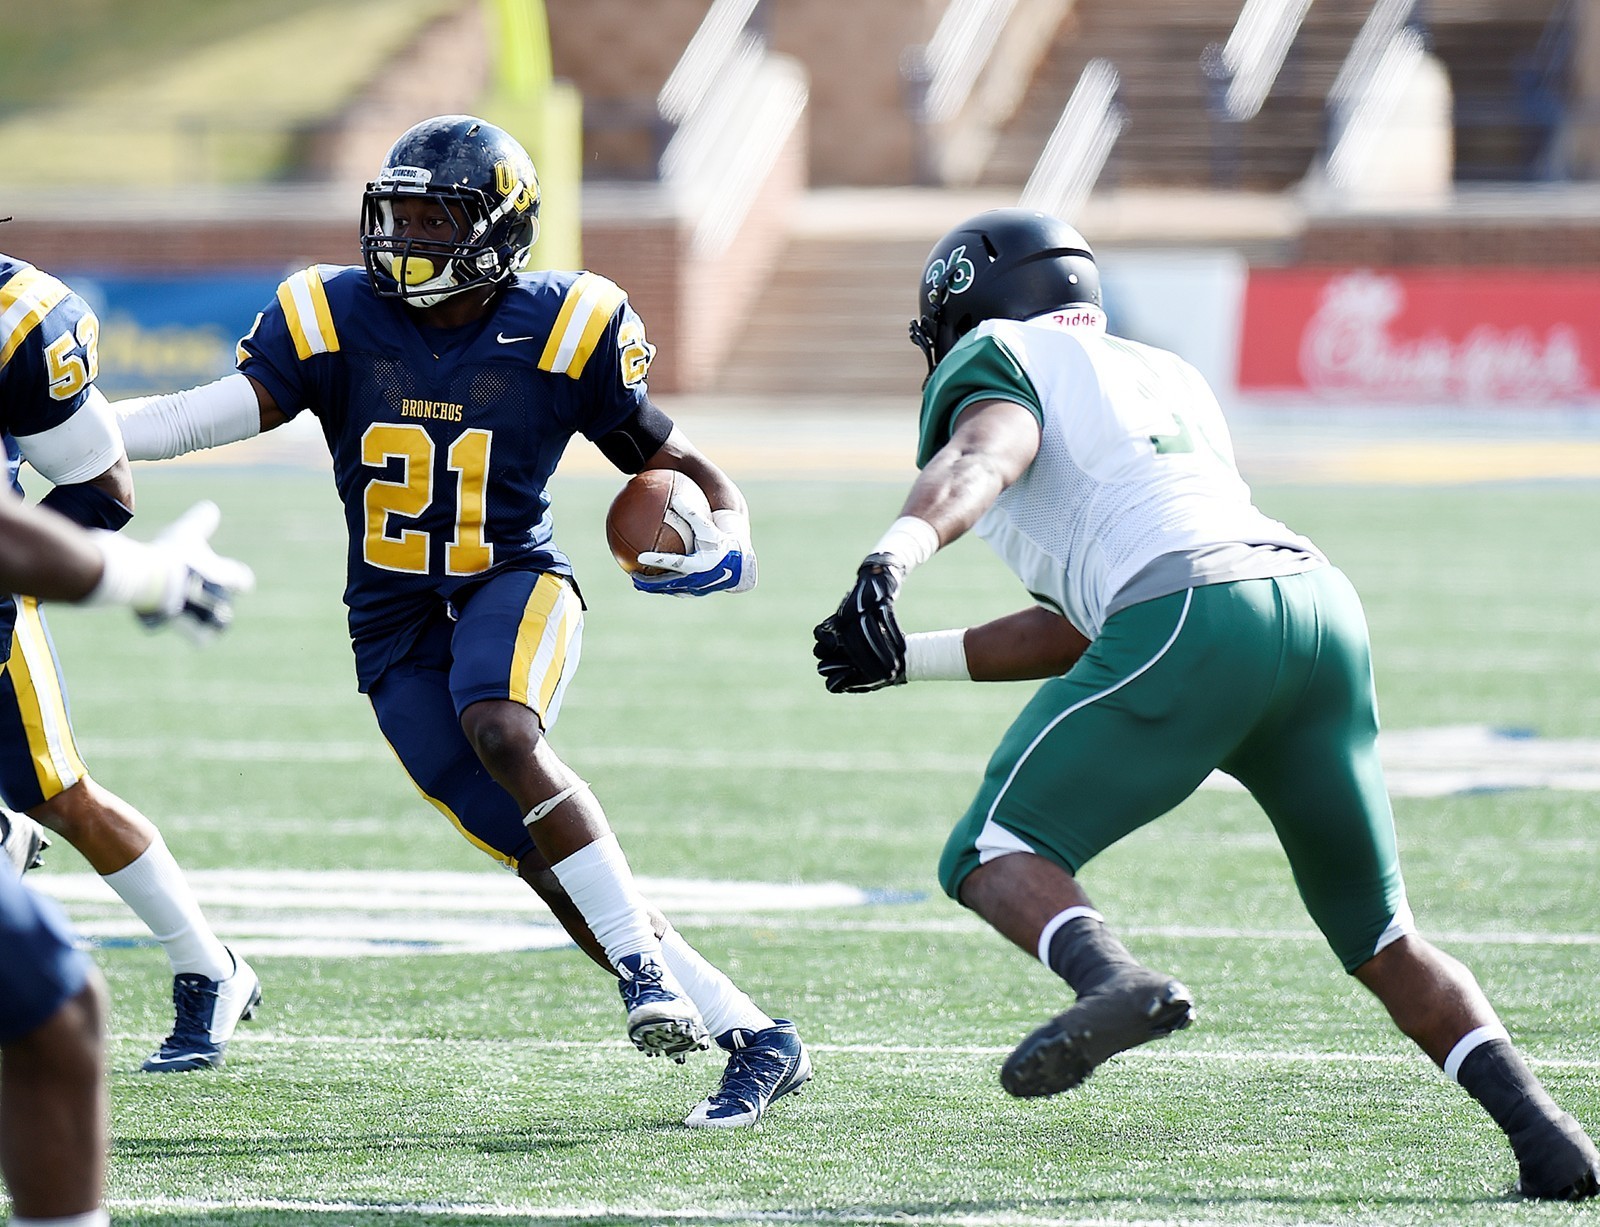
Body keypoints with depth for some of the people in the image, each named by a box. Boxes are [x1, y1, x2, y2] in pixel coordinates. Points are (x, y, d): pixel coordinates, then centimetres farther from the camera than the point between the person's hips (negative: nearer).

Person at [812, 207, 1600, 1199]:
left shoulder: (1000, 363, 14)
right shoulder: (1169, 382, 36)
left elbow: (982, 459, -12)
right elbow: (1078, 632, 35)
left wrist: (893, 558, -29)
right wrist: (907, 659, 35)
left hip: (1192, 620, -7)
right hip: (1327, 611, 7)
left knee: (995, 855, 1)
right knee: (1383, 936, 19)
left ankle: (1115, 978, -28)